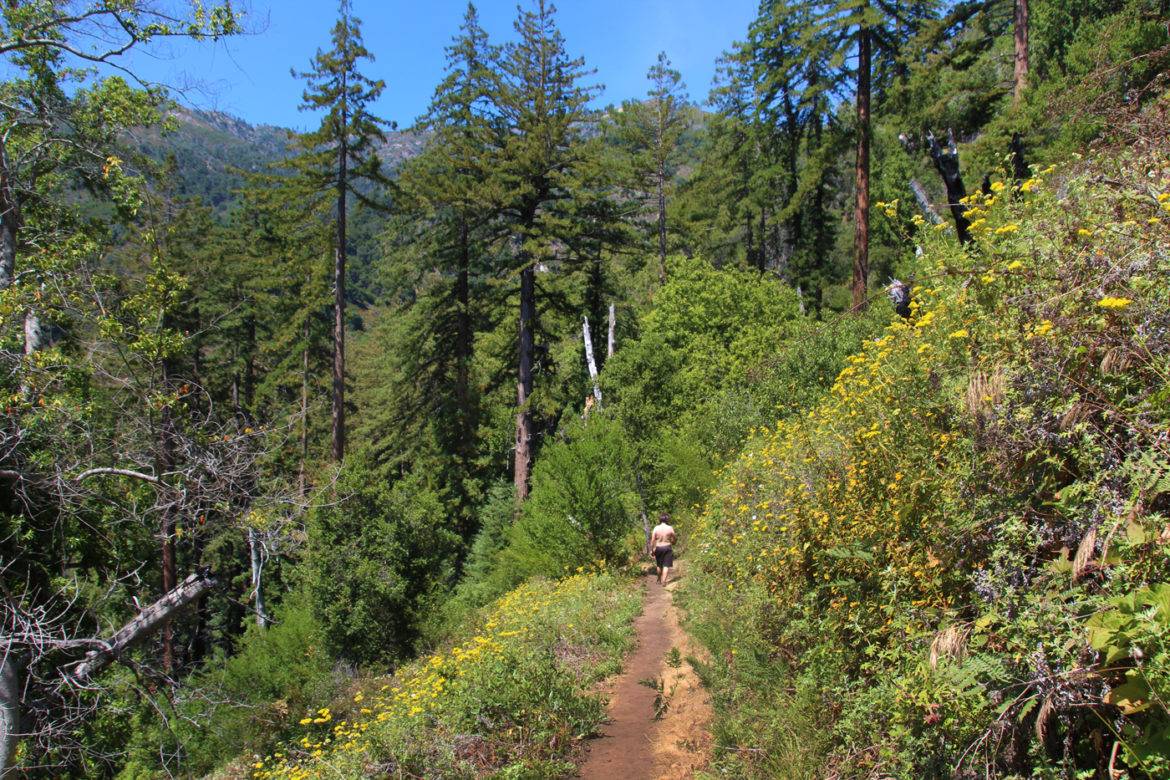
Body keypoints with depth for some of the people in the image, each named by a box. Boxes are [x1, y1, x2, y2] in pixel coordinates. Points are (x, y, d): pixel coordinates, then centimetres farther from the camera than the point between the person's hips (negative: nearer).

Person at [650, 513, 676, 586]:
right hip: (667, 547, -2)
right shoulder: (670, 528, -9)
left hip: (658, 548, 2)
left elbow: (652, 540, -6)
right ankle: (663, 581, -6)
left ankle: (659, 580, 32)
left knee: (659, 565, 18)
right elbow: (673, 540, -2)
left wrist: (652, 549, 3)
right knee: (666, 565, 2)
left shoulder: (656, 528, -7)